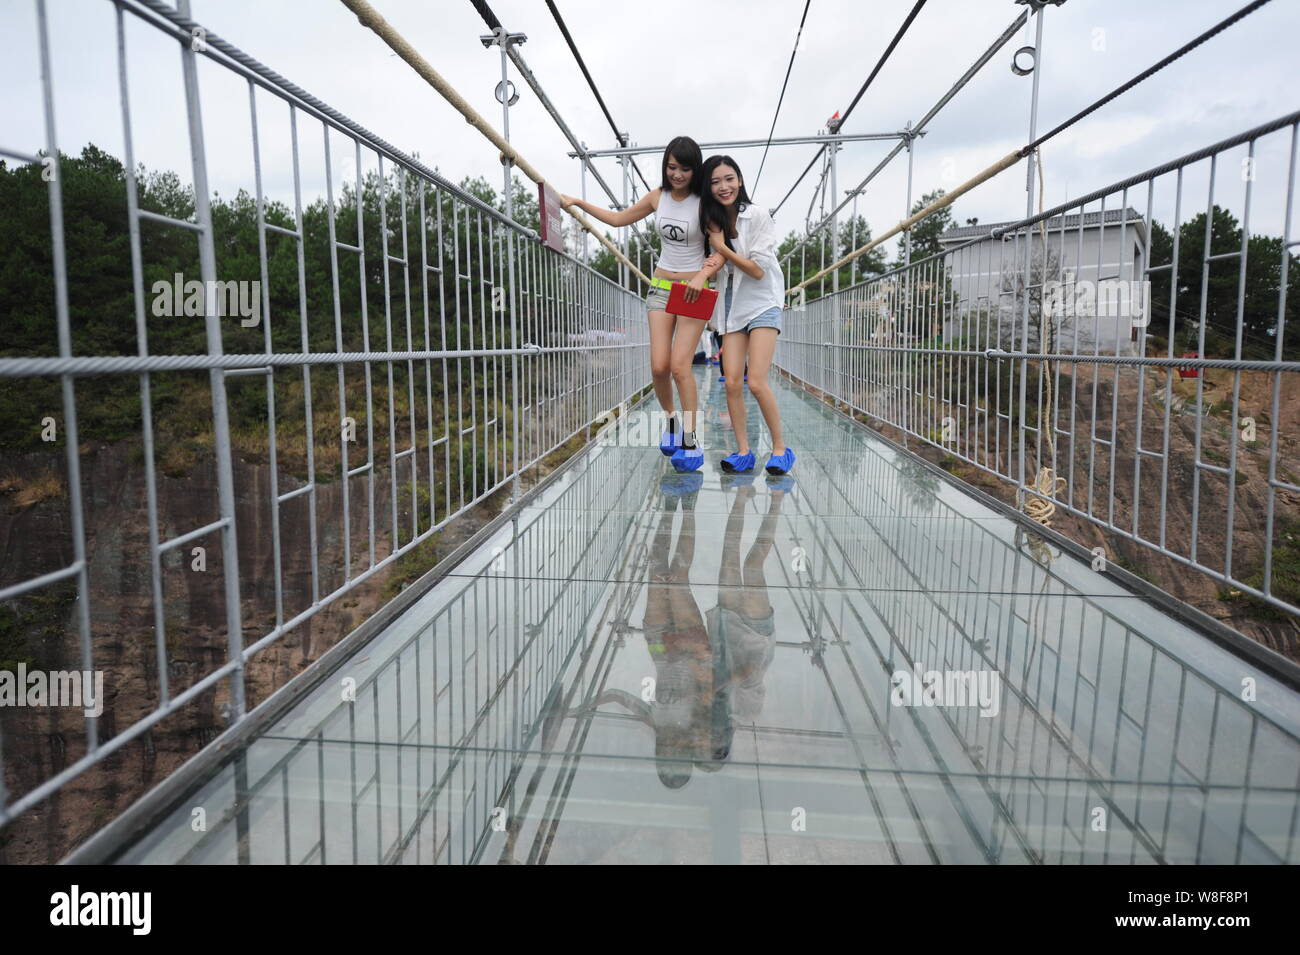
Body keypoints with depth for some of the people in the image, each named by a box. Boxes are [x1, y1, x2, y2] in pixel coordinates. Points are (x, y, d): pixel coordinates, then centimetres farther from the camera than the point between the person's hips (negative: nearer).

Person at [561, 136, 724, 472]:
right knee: (659, 366, -6)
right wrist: (578, 202, 15)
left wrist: (704, 273, -33)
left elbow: (723, 250, -14)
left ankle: (689, 441, -9)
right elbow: (618, 219, 19)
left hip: (694, 290, -4)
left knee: (679, 366, -16)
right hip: (661, 288, 4)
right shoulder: (657, 197, 5)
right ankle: (670, 421, 19)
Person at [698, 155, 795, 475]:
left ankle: (780, 448, -1)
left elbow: (758, 270, -12)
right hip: (731, 304, 5)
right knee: (732, 382, -7)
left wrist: (722, 248, -11)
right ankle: (743, 451, 2)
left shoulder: (757, 216, -9)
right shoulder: (712, 219, 7)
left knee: (756, 382, -16)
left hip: (762, 302, -5)